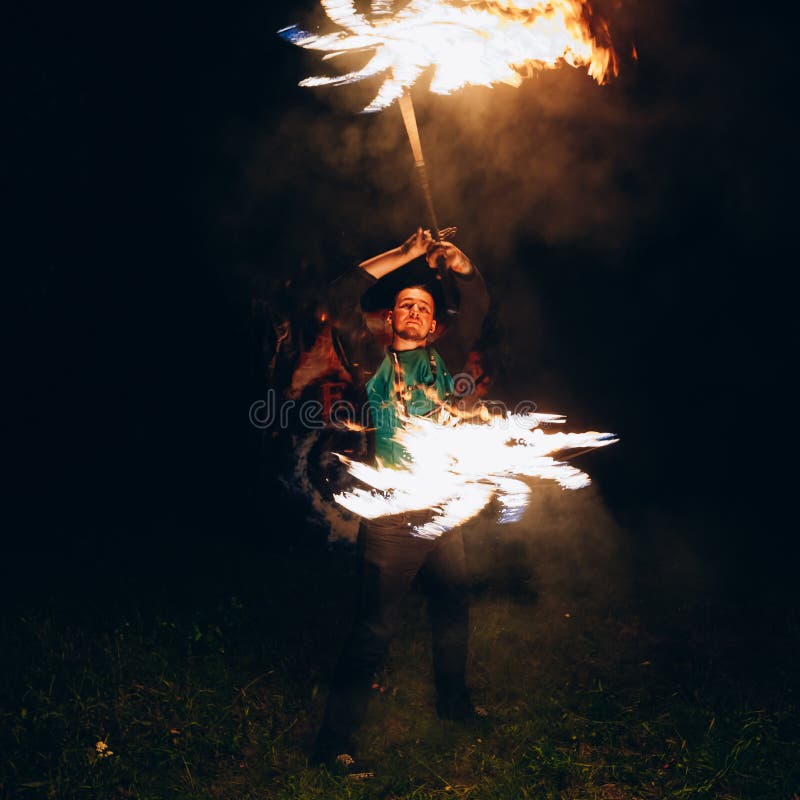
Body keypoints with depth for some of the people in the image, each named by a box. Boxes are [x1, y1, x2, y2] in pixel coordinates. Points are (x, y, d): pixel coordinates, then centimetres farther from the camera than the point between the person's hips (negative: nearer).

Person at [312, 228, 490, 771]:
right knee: (375, 628, -5)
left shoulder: (444, 360, 15)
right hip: (391, 518, -4)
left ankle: (454, 702, 41)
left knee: (453, 614, 19)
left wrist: (459, 263, -7)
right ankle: (334, 738, 3)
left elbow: (478, 308, 11)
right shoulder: (374, 363, 5)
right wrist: (407, 254, -4)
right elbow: (343, 300, -5)